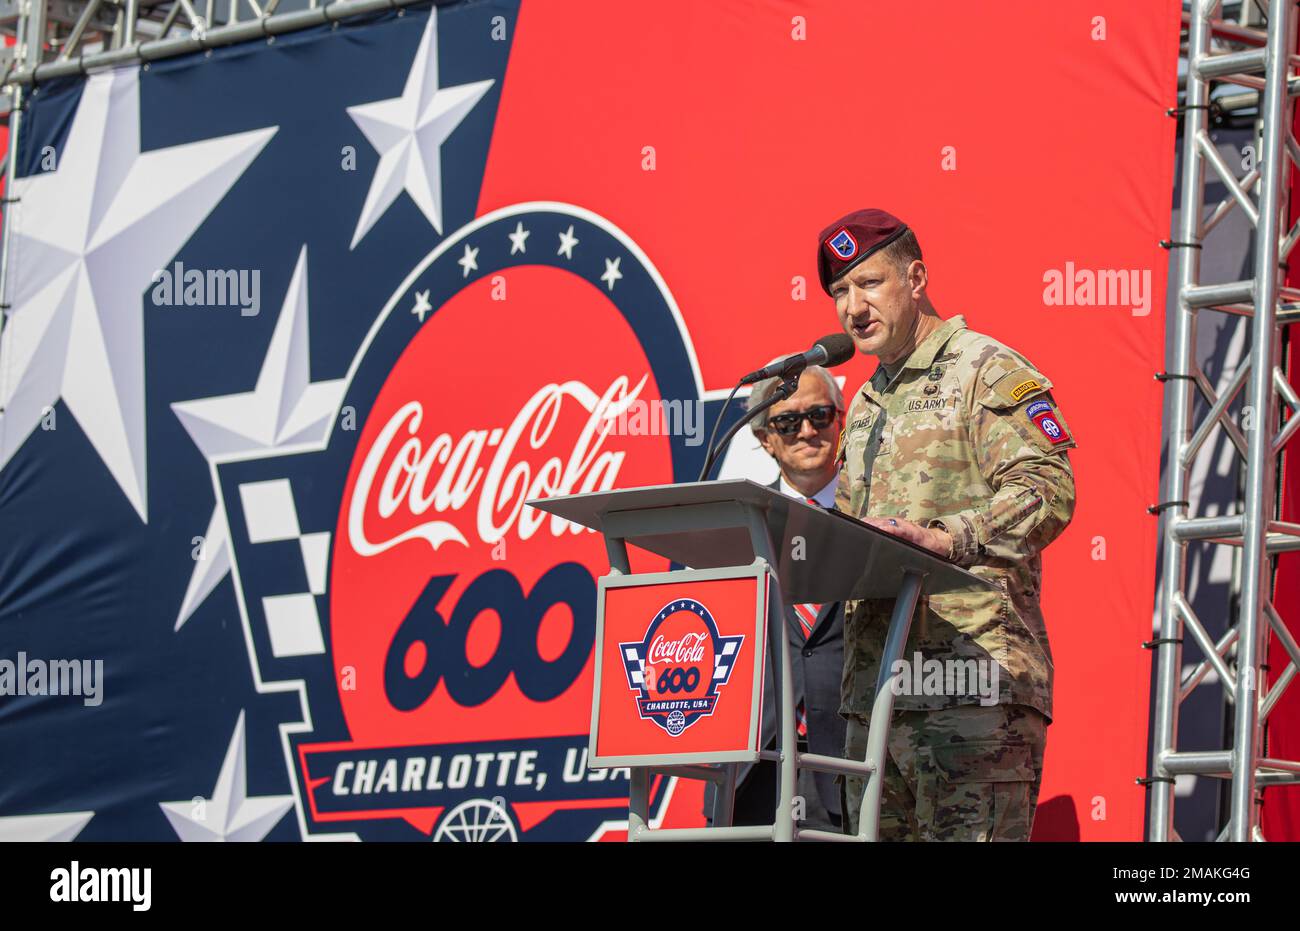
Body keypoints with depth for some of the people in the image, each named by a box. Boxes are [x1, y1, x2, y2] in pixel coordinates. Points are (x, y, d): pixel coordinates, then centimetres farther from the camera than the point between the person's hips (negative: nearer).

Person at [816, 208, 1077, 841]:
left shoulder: (987, 372, -2)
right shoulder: (867, 404, 26)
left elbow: (1047, 492, -16)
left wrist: (945, 539, -30)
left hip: (974, 686, -8)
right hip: (874, 691, 8)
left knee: (968, 836, -14)